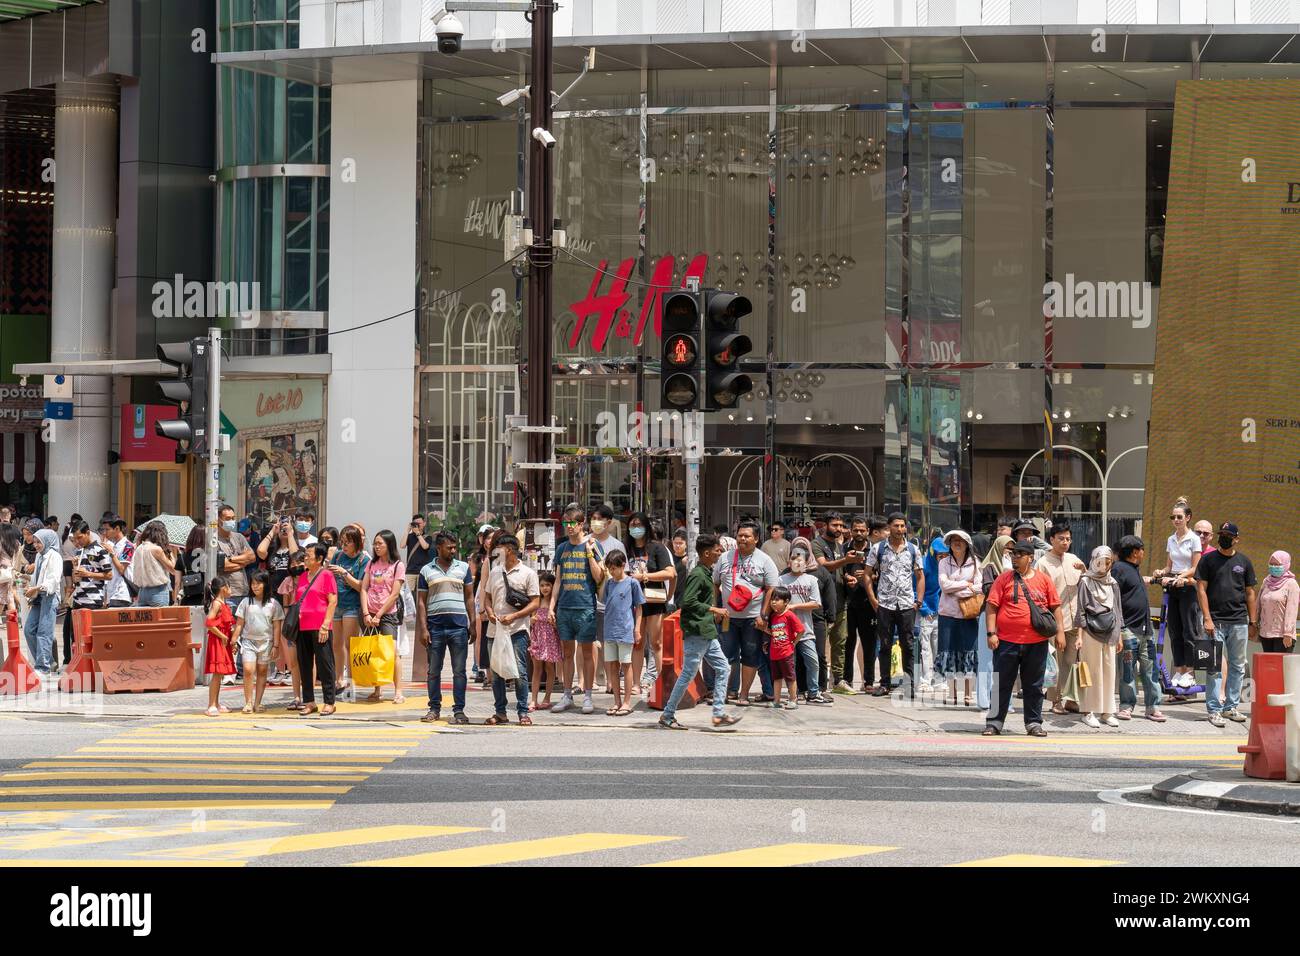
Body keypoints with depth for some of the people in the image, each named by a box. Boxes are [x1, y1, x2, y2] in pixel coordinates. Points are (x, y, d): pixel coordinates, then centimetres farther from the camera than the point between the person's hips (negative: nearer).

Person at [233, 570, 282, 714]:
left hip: (265, 642, 0)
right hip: (248, 640, 0)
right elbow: (239, 624, 7)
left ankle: (257, 703, 11)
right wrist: (234, 641, 1)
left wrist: (275, 645, 0)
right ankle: (248, 702, -8)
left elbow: (276, 626, 4)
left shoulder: (273, 604, 2)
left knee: (262, 671, 5)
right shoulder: (246, 602, 4)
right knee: (248, 670, -14)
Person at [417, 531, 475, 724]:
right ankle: (434, 709, 14)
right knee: (434, 671, 6)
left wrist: (473, 624, 4)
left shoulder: (463, 568, 10)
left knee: (459, 671, 1)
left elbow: (469, 597, 11)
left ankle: (459, 710, 5)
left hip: (458, 625, 0)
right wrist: (423, 629, -3)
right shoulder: (427, 570, 7)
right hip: (435, 626, 0)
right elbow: (421, 601, 5)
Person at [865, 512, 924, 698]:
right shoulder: (878, 549, 3)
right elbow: (868, 574, 5)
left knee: (908, 645, 1)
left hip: (907, 605, 1)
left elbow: (920, 576, 12)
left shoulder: (913, 550, 8)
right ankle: (884, 684, 10)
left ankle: (910, 685, 6)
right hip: (884, 604, -1)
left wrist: (918, 601, 2)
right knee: (885, 645, 4)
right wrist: (873, 599, -3)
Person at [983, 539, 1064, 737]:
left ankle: (1033, 723, 16)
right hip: (1007, 641, -1)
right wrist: (991, 633, -8)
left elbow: (1055, 607, 10)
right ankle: (994, 723, 10)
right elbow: (991, 606, 0)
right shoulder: (1004, 578, 3)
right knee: (1001, 684, 3)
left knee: (1034, 685, 8)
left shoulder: (1043, 579, 7)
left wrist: (1060, 632, 3)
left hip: (1036, 642, 1)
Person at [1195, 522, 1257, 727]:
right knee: (1214, 667, -5)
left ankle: (1231, 706, 16)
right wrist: (1207, 618, -10)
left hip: (1239, 622, 3)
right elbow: (1201, 589, -1)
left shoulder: (1244, 562, 10)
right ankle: (1214, 709, -3)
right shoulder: (1208, 560, 3)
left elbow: (1250, 593, 13)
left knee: (1238, 666, 7)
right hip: (1215, 622, -3)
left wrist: (1253, 622, 7)